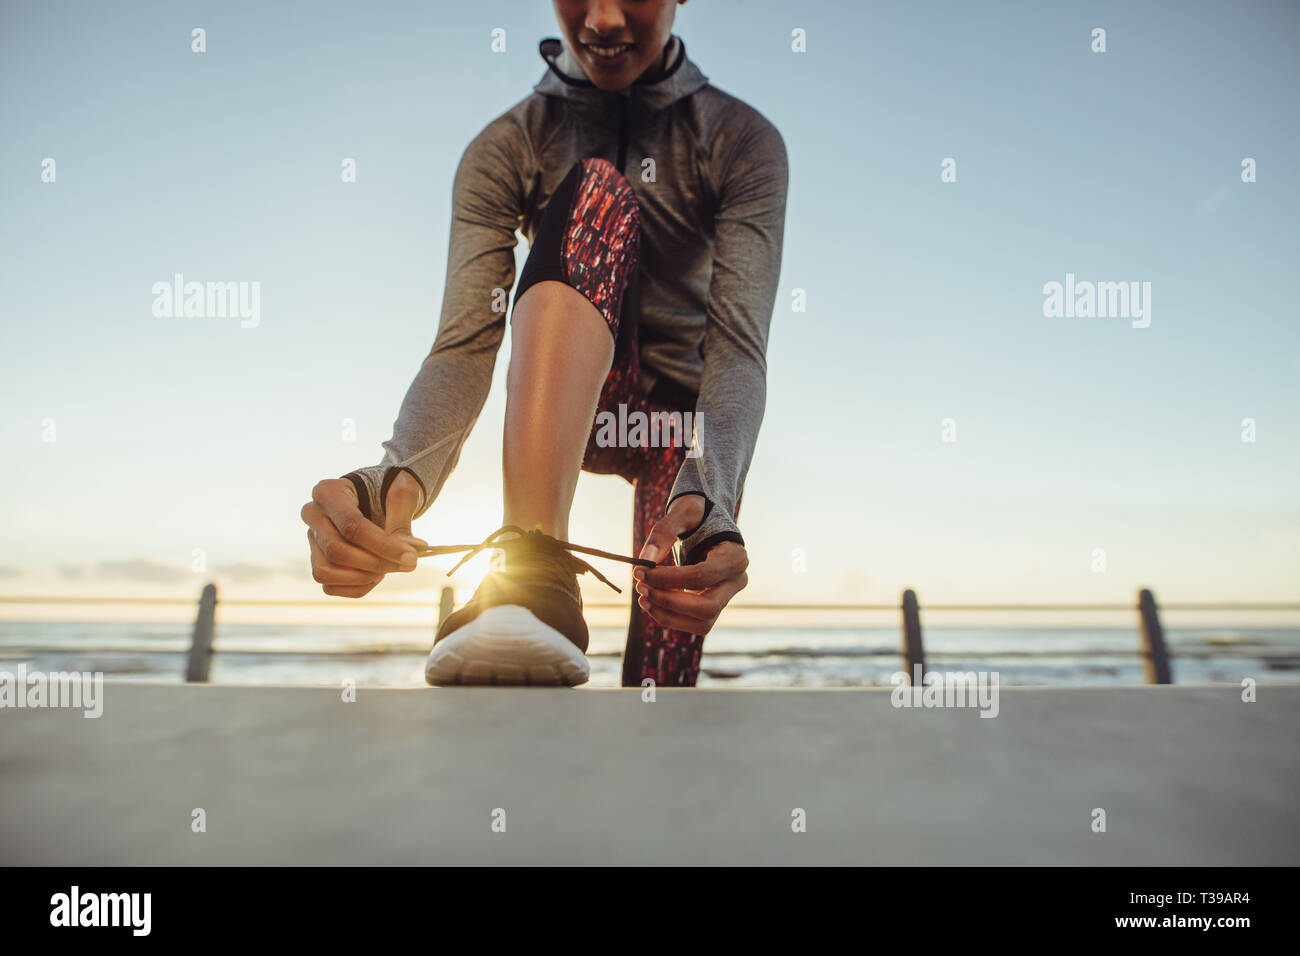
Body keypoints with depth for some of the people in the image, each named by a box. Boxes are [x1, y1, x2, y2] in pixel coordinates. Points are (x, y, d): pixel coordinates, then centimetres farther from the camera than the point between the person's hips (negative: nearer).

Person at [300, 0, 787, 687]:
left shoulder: (742, 141, -5)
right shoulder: (506, 149, -3)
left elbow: (739, 344, -20)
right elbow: (464, 346, -18)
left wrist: (710, 498, -41)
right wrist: (396, 479, -40)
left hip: (691, 419, 1)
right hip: (568, 410, 0)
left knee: (665, 664, -23)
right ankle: (535, 577, -43)